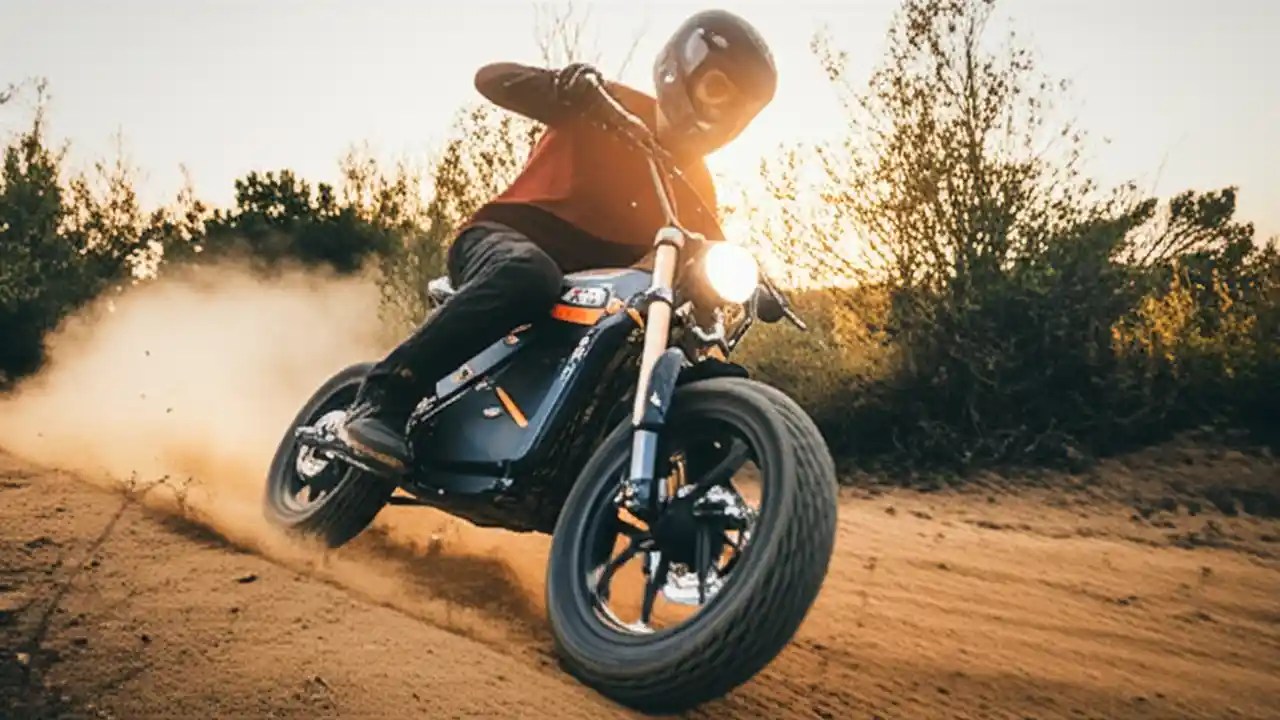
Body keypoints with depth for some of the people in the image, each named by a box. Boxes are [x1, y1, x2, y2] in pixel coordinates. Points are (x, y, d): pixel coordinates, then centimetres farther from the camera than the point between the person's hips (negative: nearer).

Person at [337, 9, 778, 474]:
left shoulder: (693, 183, 15)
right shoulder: (608, 106, -4)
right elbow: (490, 78, -11)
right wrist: (561, 85, -31)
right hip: (510, 237, -6)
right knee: (526, 273, -42)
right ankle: (383, 398, -36)